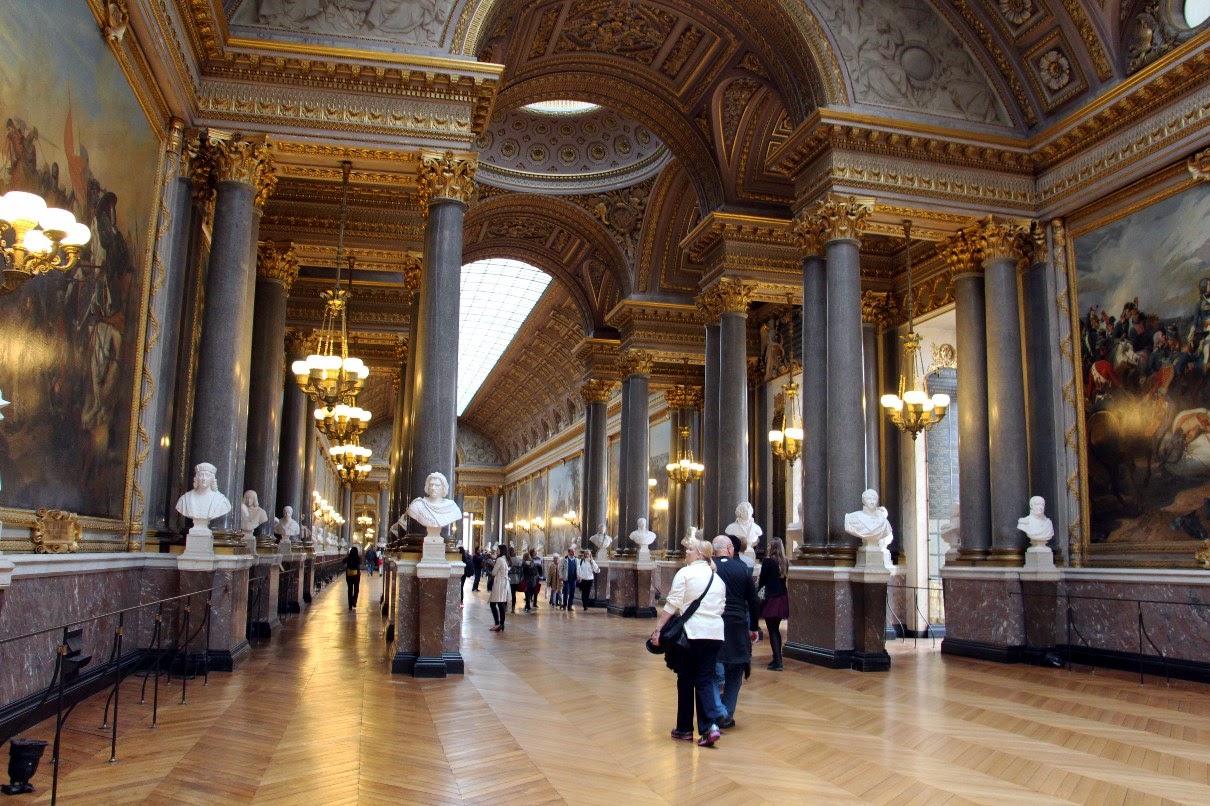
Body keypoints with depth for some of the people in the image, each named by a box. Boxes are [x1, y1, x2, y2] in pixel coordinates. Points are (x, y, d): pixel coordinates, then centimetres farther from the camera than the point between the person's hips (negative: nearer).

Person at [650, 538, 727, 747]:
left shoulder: (685, 573, -5)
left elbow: (672, 604, -10)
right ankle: (710, 725, -9)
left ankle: (685, 729, 18)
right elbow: (721, 607, 16)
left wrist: (658, 628, -9)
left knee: (686, 680, 9)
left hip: (692, 632, -5)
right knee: (705, 680, 8)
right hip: (715, 633, 5)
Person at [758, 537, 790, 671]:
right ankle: (777, 658, 22)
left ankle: (777, 662, -5)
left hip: (771, 599, -6)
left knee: (772, 631, -2)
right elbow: (782, 578, 12)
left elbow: (762, 581, -5)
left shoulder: (767, 561, -11)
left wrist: (755, 591, 13)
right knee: (776, 629, 17)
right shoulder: (784, 562, 6)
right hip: (783, 597, 6)